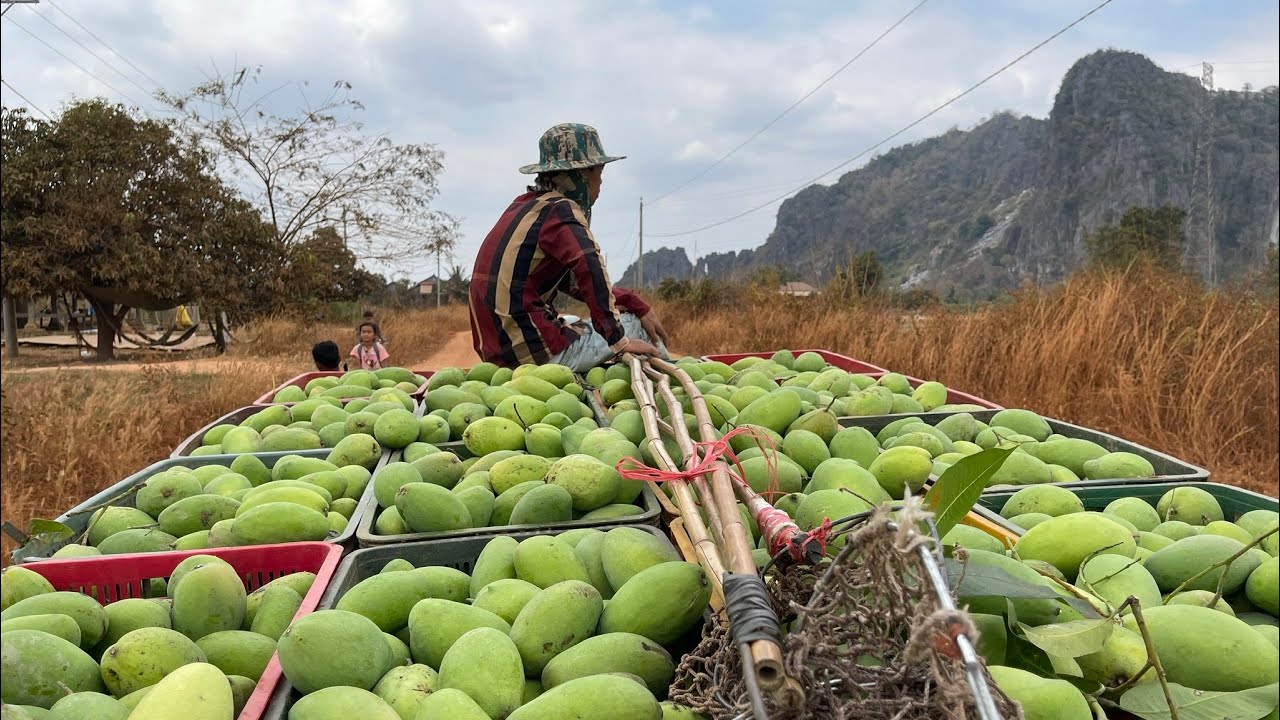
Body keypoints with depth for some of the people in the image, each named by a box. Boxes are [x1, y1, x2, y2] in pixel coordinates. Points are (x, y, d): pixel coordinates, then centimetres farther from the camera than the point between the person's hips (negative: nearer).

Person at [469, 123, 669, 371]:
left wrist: (637, 304, 11)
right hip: (535, 349, -9)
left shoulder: (526, 204, 16)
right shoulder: (559, 210, -10)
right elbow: (590, 269, -29)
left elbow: (573, 282, 18)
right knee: (636, 324, 5)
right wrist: (620, 341, -22)